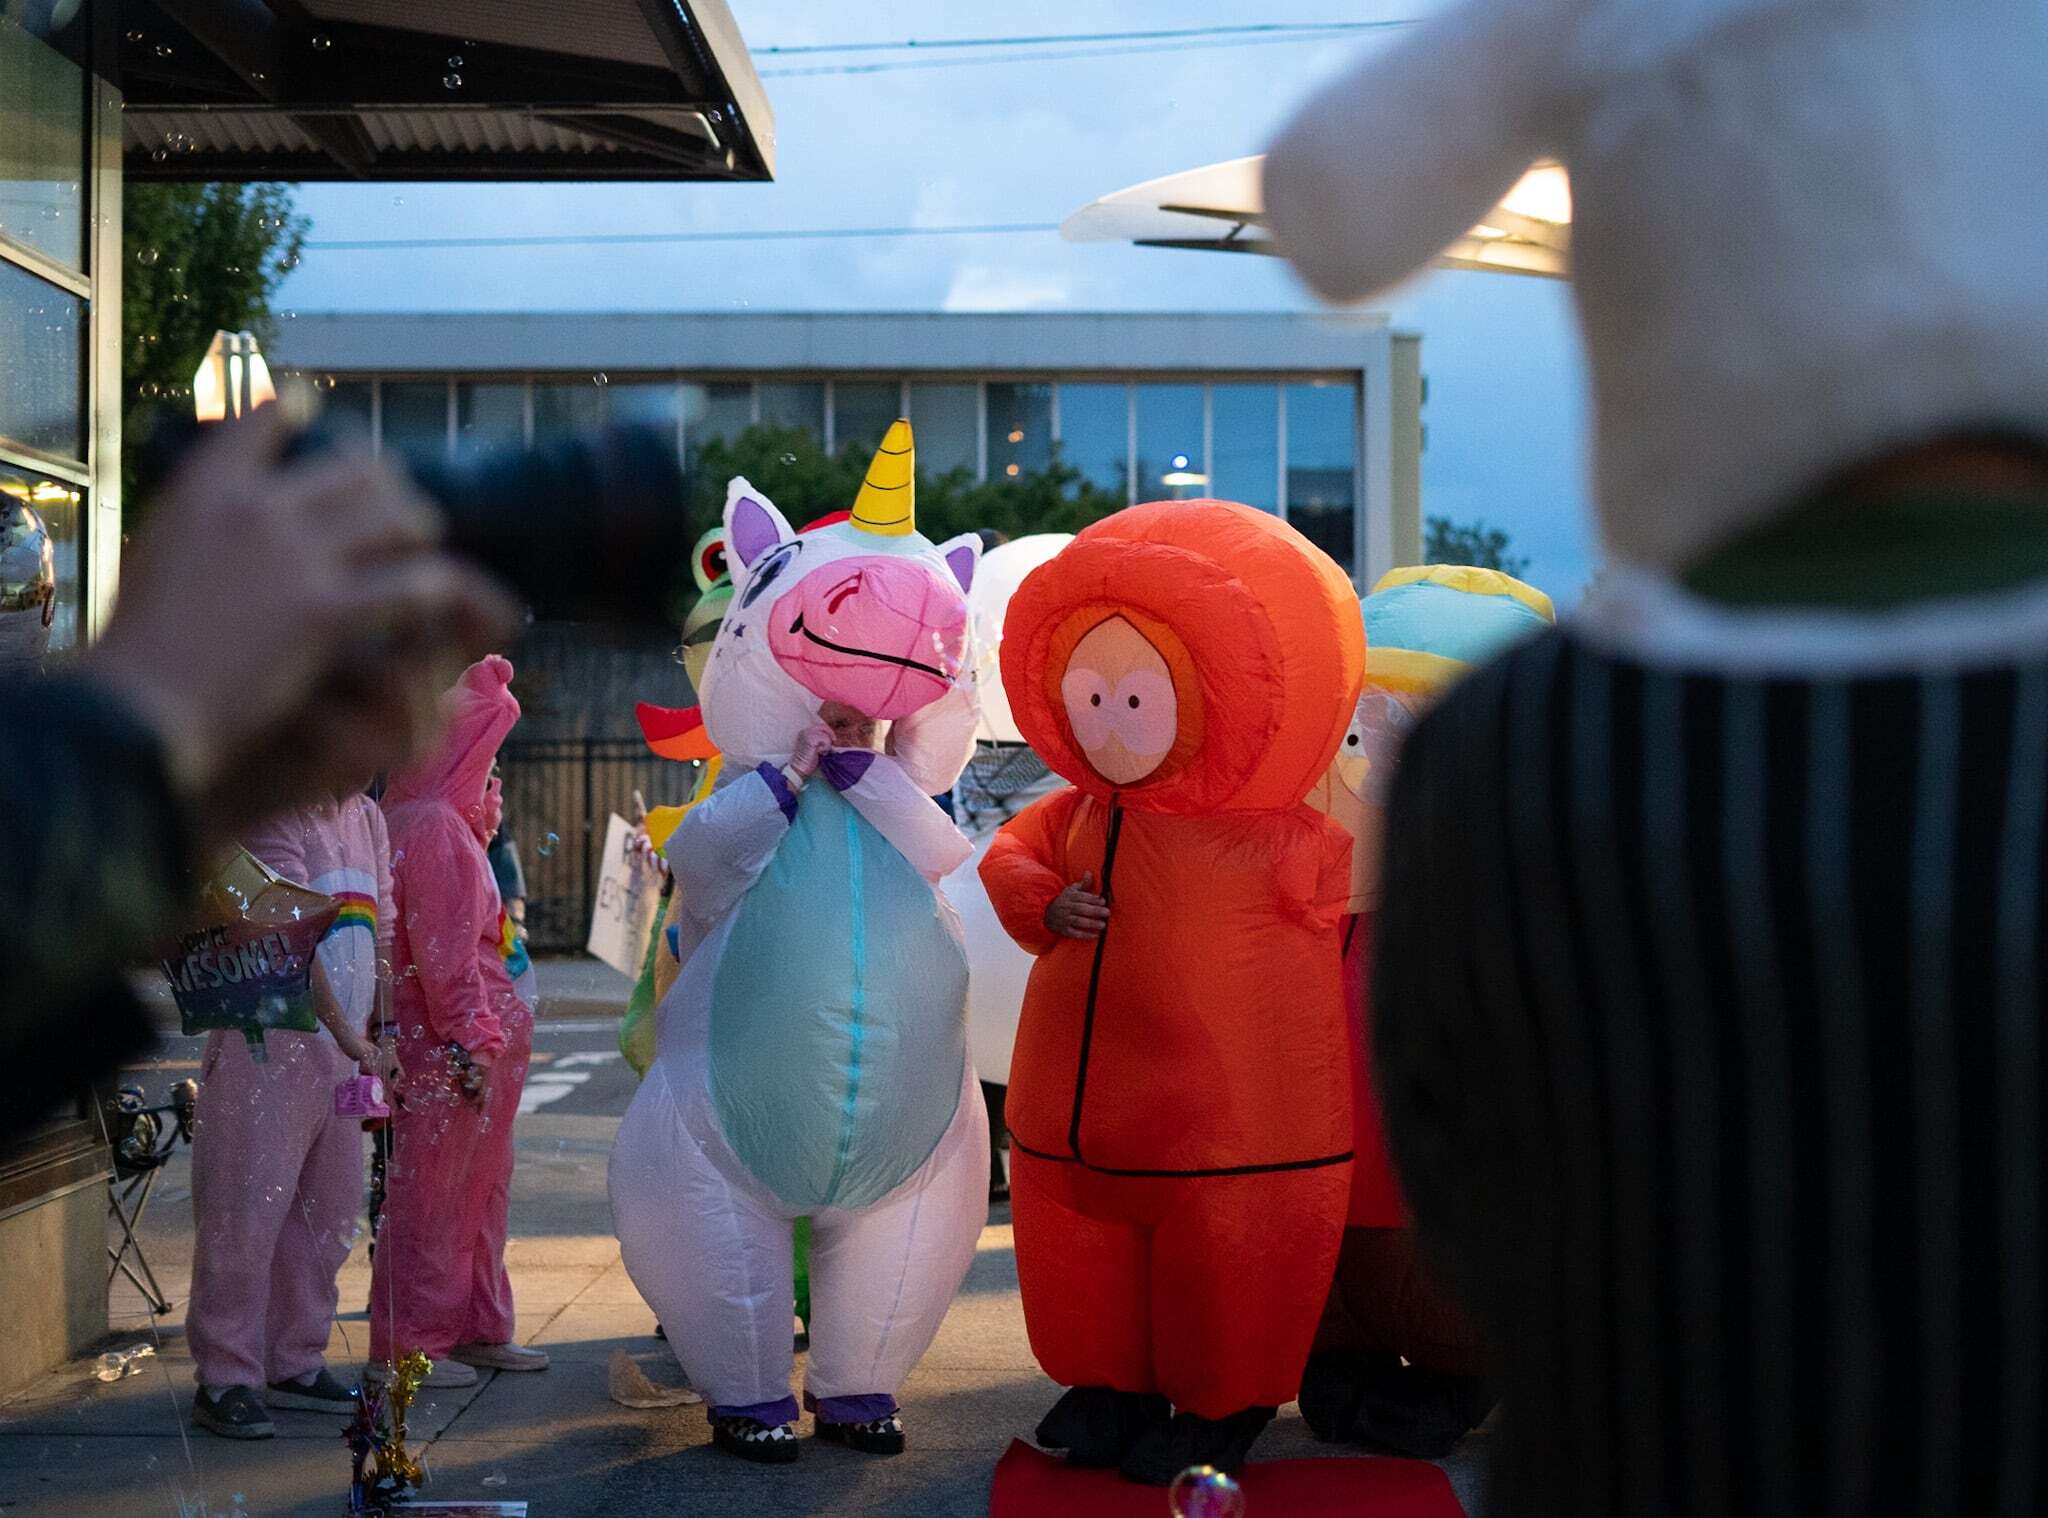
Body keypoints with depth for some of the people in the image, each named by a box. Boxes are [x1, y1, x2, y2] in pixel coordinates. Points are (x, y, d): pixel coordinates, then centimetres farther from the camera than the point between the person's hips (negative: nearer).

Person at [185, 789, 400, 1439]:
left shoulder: (367, 817, 13)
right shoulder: (274, 817, -11)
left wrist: (388, 1040, 11)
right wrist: (349, 1035, -22)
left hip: (341, 1051, 8)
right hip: (269, 1047, -8)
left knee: (327, 1215, 12)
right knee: (247, 1214, -4)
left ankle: (294, 1363, 23)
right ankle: (225, 1380, 4)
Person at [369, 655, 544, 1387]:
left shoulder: (451, 823, 17)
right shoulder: (431, 826, -15)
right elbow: (440, 950, -21)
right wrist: (471, 1038, -21)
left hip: (481, 1038, 10)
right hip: (450, 1046, -10)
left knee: (481, 1185, 16)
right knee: (432, 1194, -2)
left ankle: (478, 1327, 25)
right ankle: (407, 1344, 6)